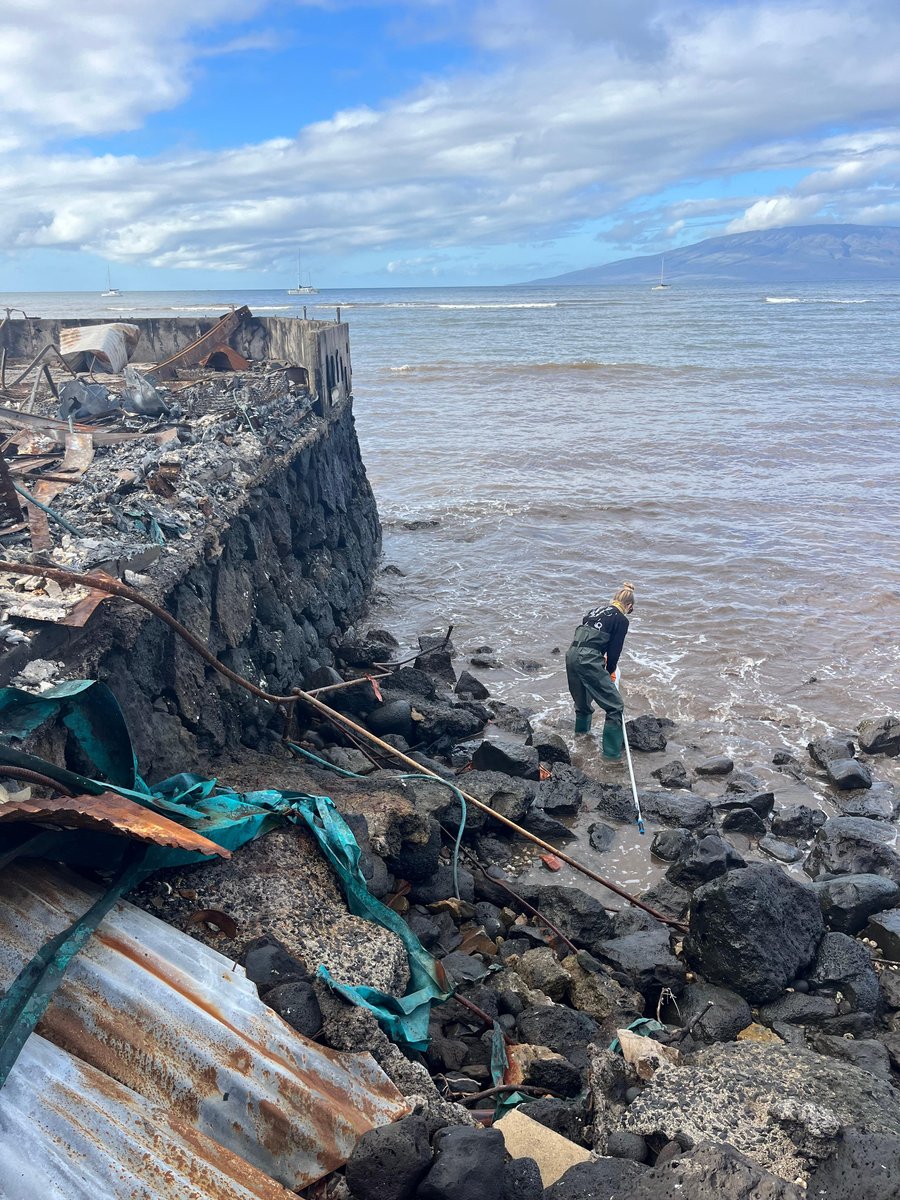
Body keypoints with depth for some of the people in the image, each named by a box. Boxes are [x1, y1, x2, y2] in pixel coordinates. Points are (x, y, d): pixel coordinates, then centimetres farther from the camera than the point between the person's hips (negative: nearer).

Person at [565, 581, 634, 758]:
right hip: (589, 661, -8)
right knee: (614, 705, 2)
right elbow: (615, 649, 0)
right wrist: (610, 671, 17)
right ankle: (612, 751, 3)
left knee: (582, 697, 31)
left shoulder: (596, 611, 20)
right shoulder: (621, 620, 1)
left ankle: (582, 730, 53)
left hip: (571, 655, 8)